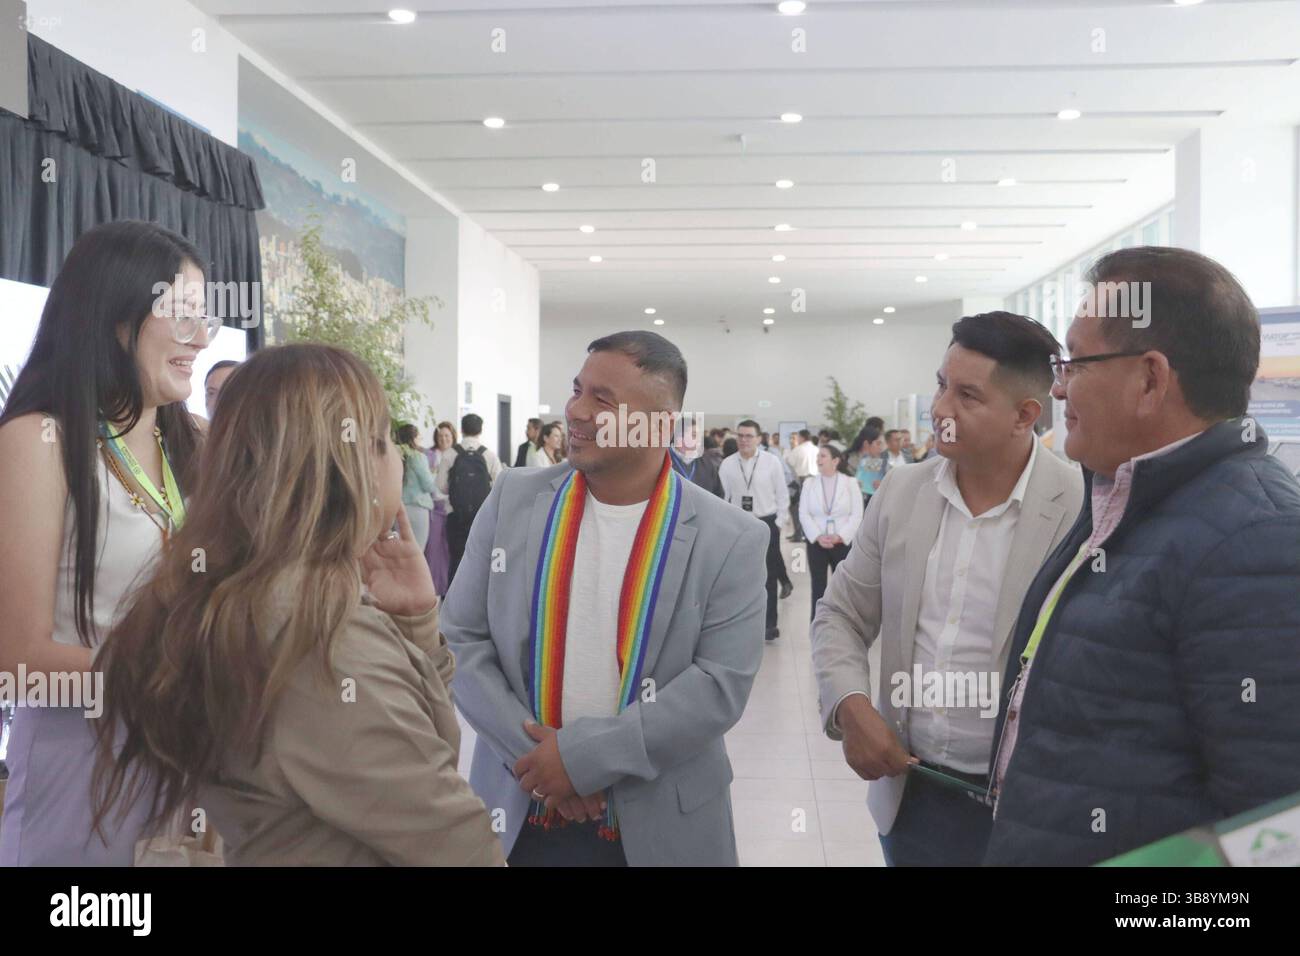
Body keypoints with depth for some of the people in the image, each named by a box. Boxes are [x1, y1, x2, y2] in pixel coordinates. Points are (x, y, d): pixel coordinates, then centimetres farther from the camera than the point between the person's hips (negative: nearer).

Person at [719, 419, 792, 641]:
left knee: (768, 575, 5)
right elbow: (723, 496, 2)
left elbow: (782, 494, 0)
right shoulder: (727, 464, 0)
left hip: (767, 523, -1)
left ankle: (769, 624, 14)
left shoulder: (772, 462, -4)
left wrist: (779, 522, -3)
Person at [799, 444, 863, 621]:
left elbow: (857, 515, -4)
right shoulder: (809, 482, 4)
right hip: (816, 542, 1)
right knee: (818, 586, 5)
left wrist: (840, 536, -14)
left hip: (843, 542, -1)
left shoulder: (850, 482, 0)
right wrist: (818, 536, -12)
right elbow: (804, 514, 0)